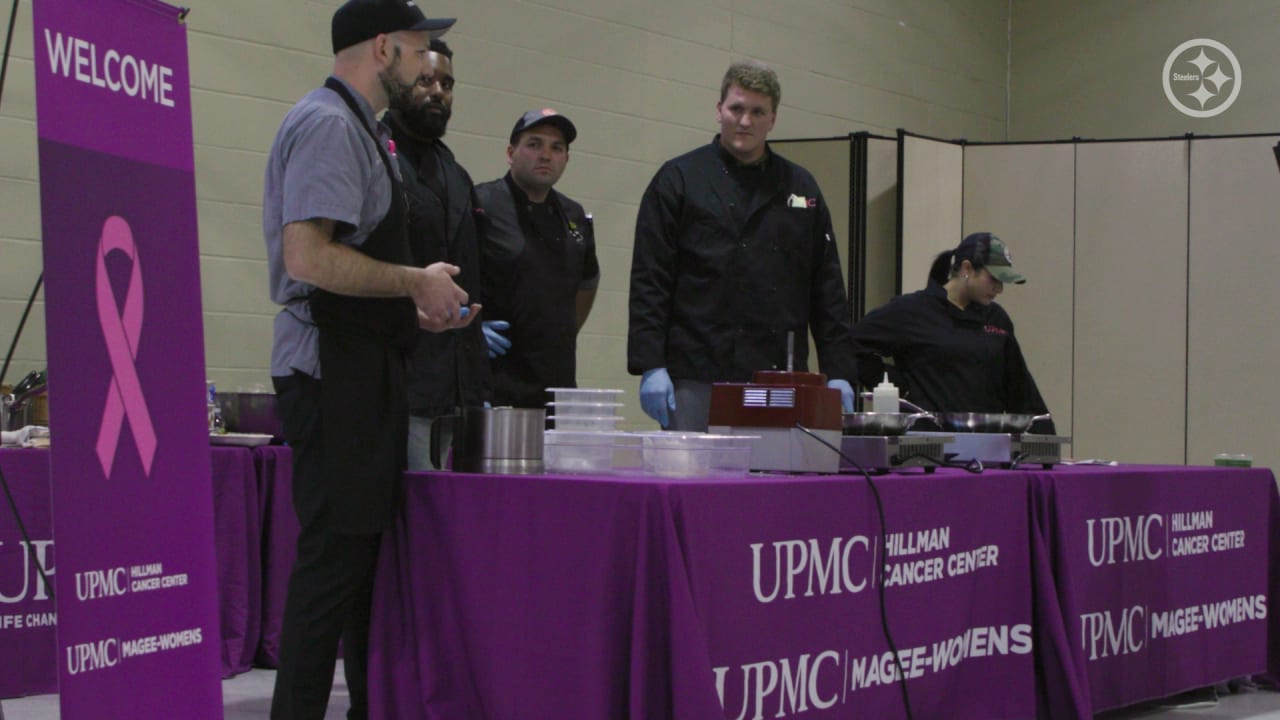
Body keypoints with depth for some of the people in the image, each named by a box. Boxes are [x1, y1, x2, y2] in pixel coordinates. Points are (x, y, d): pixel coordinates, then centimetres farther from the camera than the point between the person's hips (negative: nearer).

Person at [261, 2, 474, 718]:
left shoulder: (358, 127, 20)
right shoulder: (329, 124, -13)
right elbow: (307, 257, -23)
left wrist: (417, 308, 16)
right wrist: (416, 282, -13)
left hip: (364, 368, 11)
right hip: (336, 369, -11)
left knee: (366, 550, 14)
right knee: (336, 557, -10)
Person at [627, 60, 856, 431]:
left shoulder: (800, 187, 15)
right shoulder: (680, 179, 4)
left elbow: (827, 286, 15)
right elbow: (649, 280, -1)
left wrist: (838, 372, 7)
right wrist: (651, 367, -10)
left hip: (780, 380, 3)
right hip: (698, 381, -3)